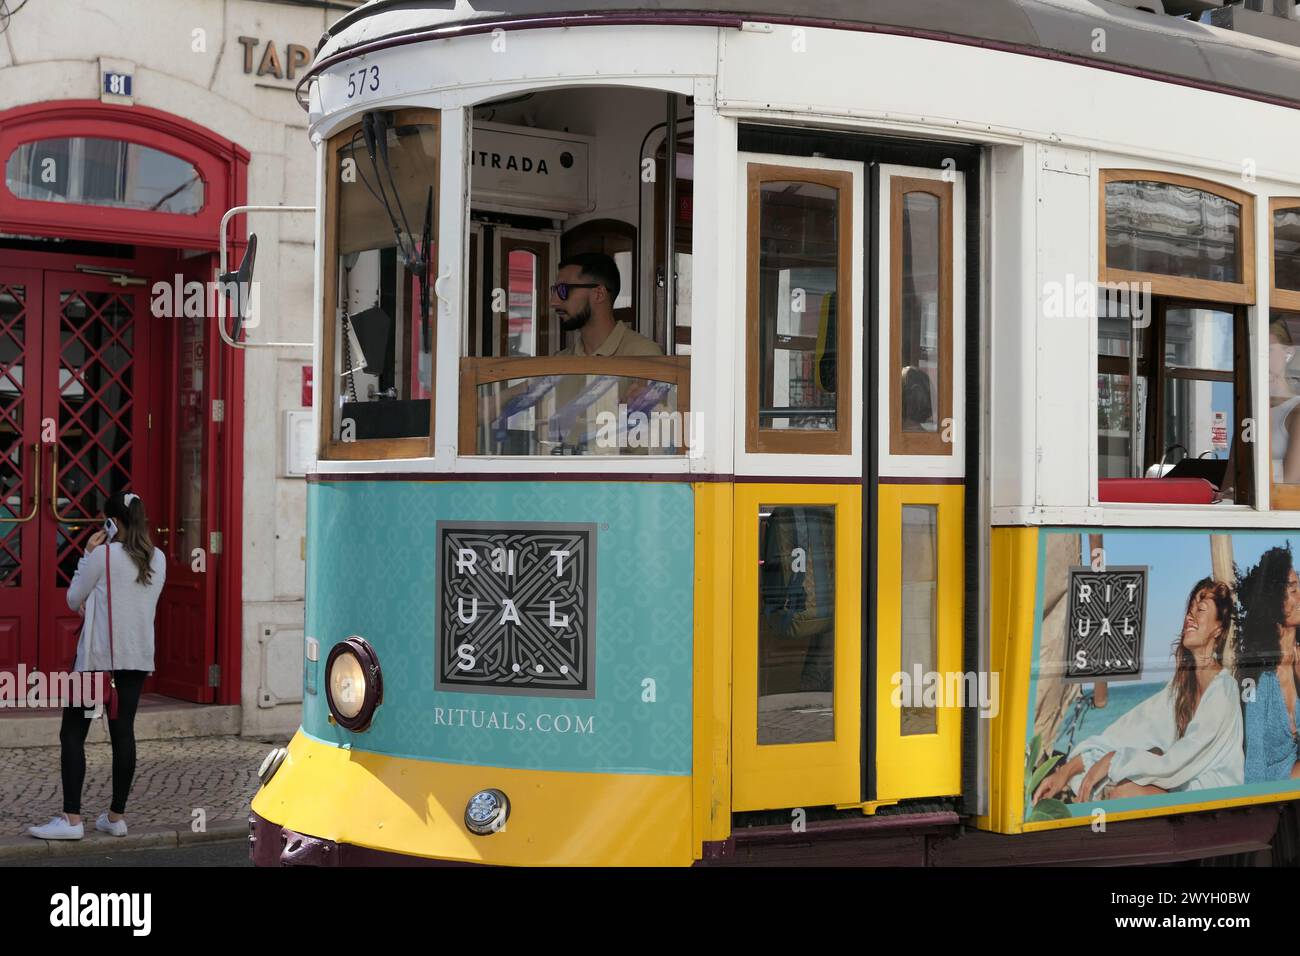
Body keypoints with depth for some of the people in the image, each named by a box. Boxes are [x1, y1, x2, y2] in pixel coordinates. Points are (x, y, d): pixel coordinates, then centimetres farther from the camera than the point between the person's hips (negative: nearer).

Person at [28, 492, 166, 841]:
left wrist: (87, 555, 3)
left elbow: (73, 600, -1)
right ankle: (116, 816, 10)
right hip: (137, 658, 6)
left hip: (99, 656, -6)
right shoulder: (158, 559, 7)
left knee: (73, 734, 1)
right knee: (123, 733, 7)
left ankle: (72, 819, -5)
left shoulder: (104, 554, -10)